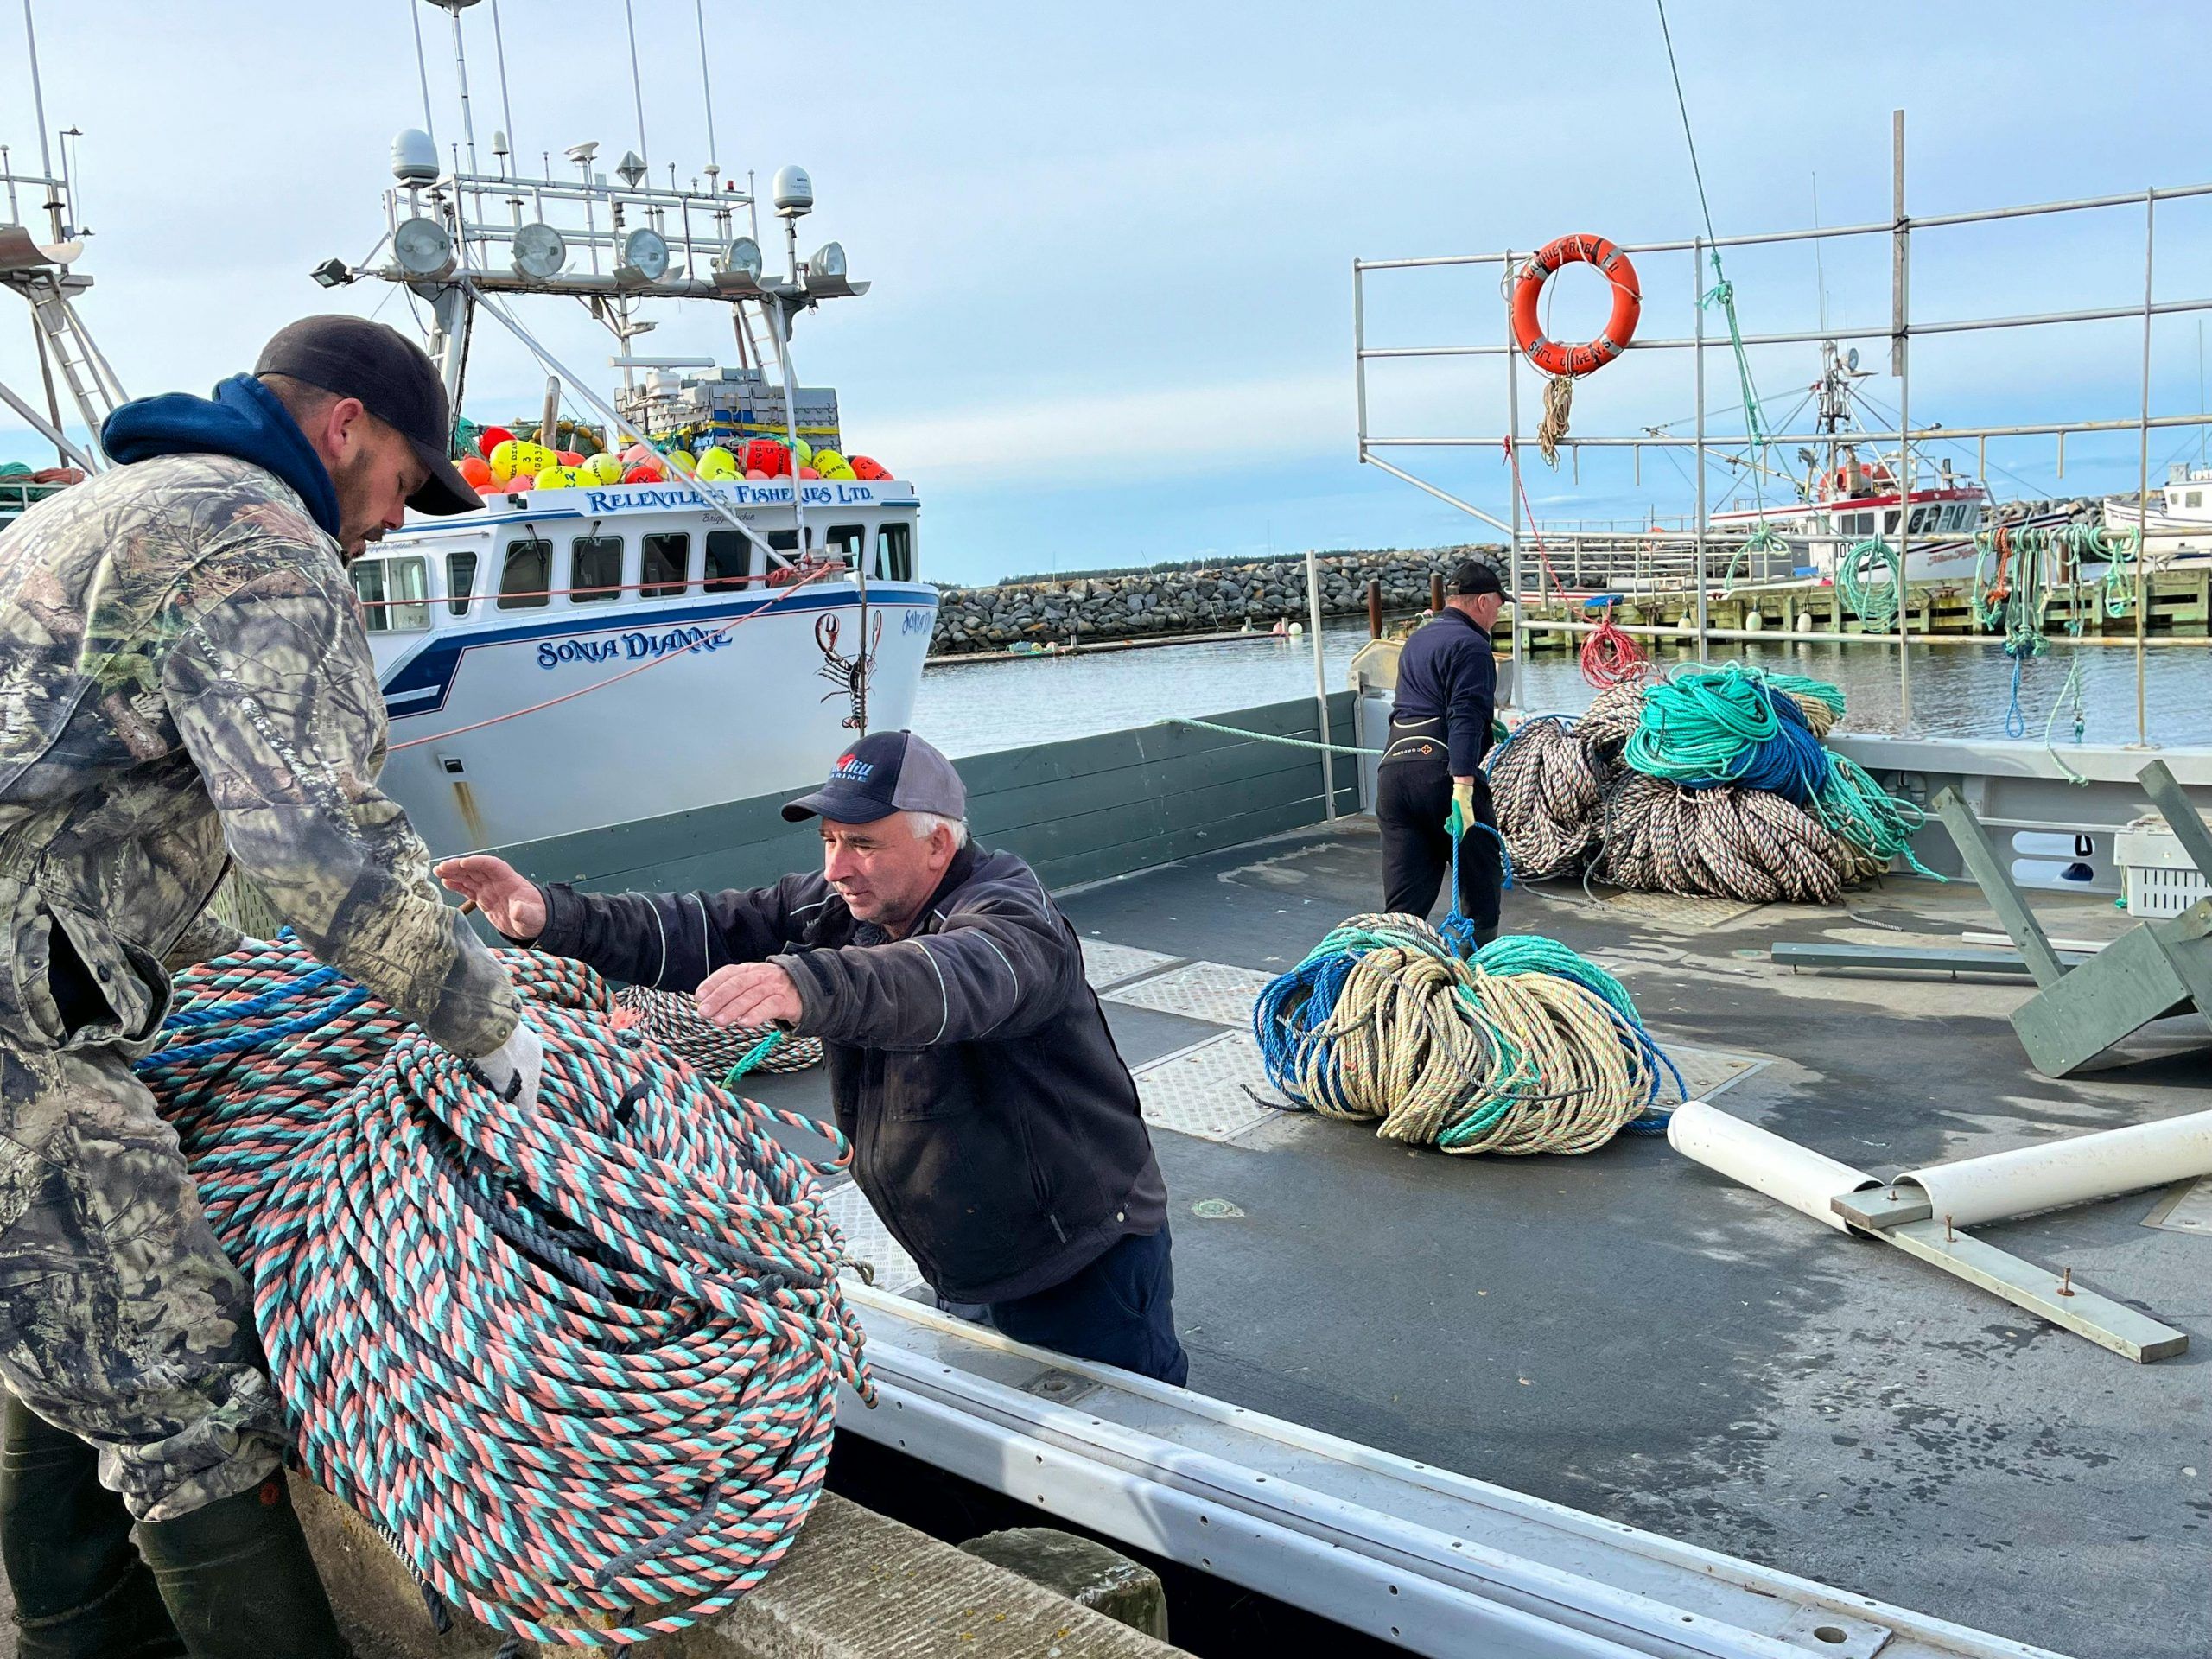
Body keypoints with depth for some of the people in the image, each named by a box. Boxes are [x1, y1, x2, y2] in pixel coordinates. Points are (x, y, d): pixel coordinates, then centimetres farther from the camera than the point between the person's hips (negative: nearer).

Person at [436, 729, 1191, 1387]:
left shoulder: (1012, 919, -24)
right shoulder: (835, 908, 0)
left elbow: (955, 978, -47)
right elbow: (703, 933, -10)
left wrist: (802, 987, -64)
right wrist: (554, 917, -23)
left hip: (1089, 1261, -7)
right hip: (962, 1271, 7)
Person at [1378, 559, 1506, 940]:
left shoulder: (1417, 640, 24)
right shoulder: (1470, 645, -5)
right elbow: (1464, 719, -19)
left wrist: (1485, 725, 57)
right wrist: (1463, 788, -27)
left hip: (1393, 769, 7)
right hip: (1441, 772, -7)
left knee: (1405, 898, 4)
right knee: (1480, 879, 10)